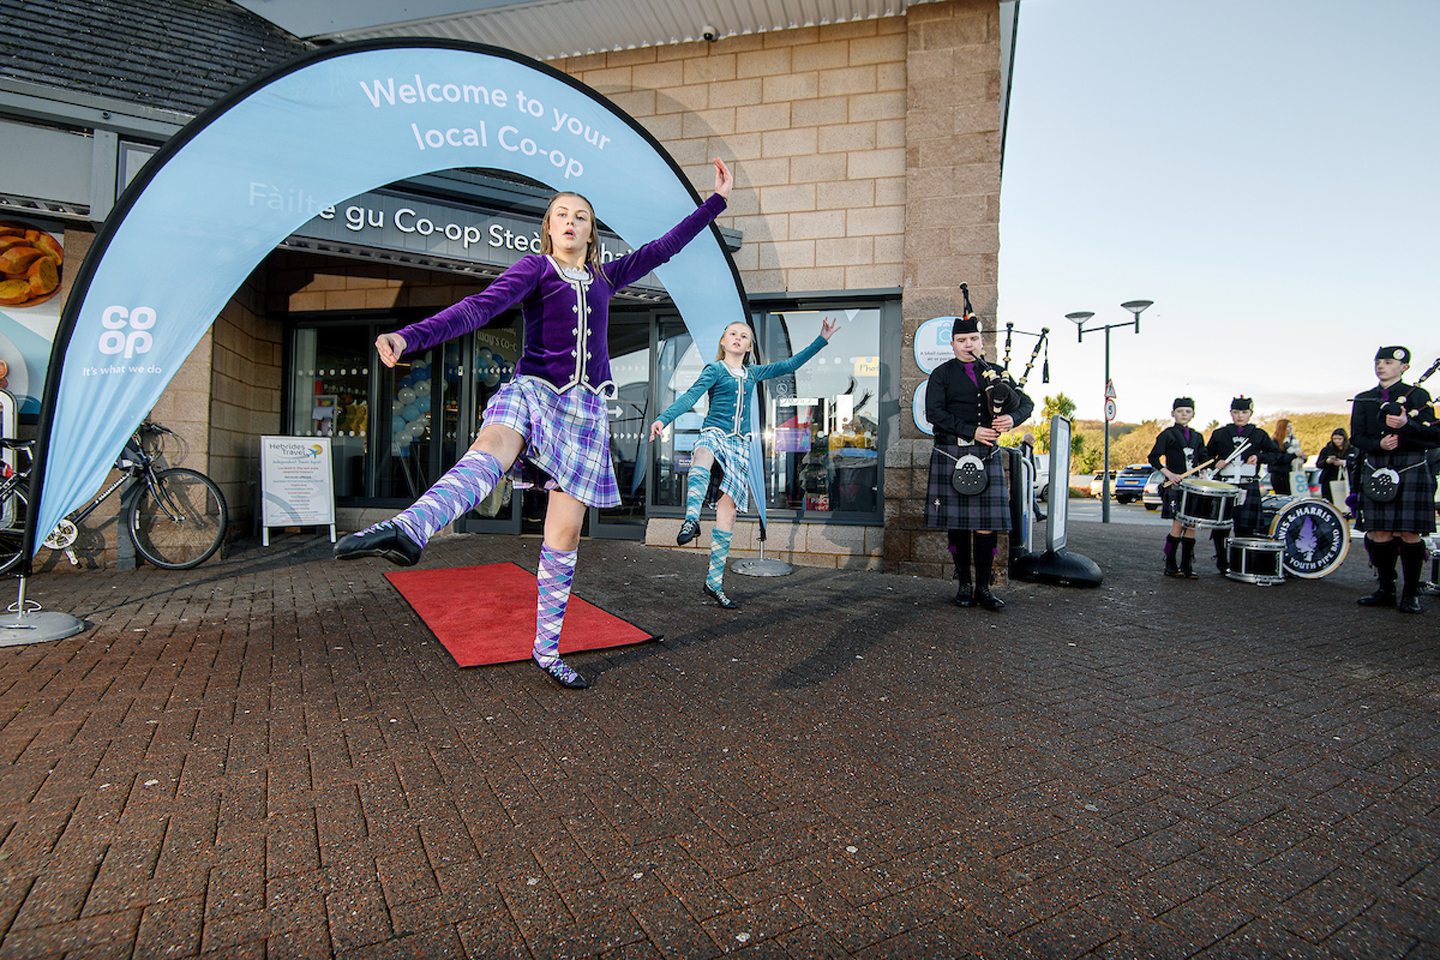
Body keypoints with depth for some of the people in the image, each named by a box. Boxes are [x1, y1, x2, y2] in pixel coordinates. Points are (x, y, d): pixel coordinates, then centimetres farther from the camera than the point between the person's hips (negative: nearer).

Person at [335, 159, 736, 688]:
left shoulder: (603, 278, 19)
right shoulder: (534, 267, 5)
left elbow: (663, 247, 27)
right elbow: (480, 307, -11)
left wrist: (715, 200, 31)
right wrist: (411, 336, -27)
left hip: (586, 408, 4)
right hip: (533, 389, -3)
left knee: (565, 534, -1)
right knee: (489, 450, -39)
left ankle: (547, 649, 9)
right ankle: (406, 530, -68)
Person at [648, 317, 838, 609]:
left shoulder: (752, 373, 19)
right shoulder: (714, 369, 5)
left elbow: (790, 365, 26)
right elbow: (689, 397, -9)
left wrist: (822, 340, 25)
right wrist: (663, 419, -25)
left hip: (740, 445, 4)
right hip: (714, 433, -4)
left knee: (727, 509, -4)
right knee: (703, 458, -43)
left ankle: (714, 582, -1)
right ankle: (692, 519, -55)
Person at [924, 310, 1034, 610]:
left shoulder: (993, 374, 16)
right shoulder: (941, 375, 5)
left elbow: (1026, 402, 14)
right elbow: (934, 413, -8)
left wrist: (1012, 418, -9)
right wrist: (972, 431, -15)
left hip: (986, 455, 3)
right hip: (951, 455, -2)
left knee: (986, 524, -2)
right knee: (957, 522, 2)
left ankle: (983, 587, 8)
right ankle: (964, 584, 14)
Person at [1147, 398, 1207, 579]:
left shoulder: (1198, 437, 16)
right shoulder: (1168, 434, -1)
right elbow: (1153, 458, -5)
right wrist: (1169, 474, -16)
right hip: (1175, 485, -5)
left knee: (1191, 524, 3)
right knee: (1178, 523, -11)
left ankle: (1187, 567, 9)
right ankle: (1170, 566, -3)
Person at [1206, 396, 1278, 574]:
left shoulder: (1259, 435, 9)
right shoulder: (1219, 434, 8)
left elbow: (1275, 454, 13)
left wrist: (1259, 457, -4)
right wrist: (1215, 463, -6)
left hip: (1248, 487, 0)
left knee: (1246, 527, 0)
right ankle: (1222, 562, 12)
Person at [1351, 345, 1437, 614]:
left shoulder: (1418, 395, 4)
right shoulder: (1363, 400, 13)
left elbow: (1434, 437, -2)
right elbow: (1357, 438, 8)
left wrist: (1406, 425, -20)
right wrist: (1379, 444, -12)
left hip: (1411, 470, -2)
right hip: (1376, 473, 3)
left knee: (1409, 533, -2)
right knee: (1379, 534, 2)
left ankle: (1410, 594, 7)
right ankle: (1386, 589, 13)